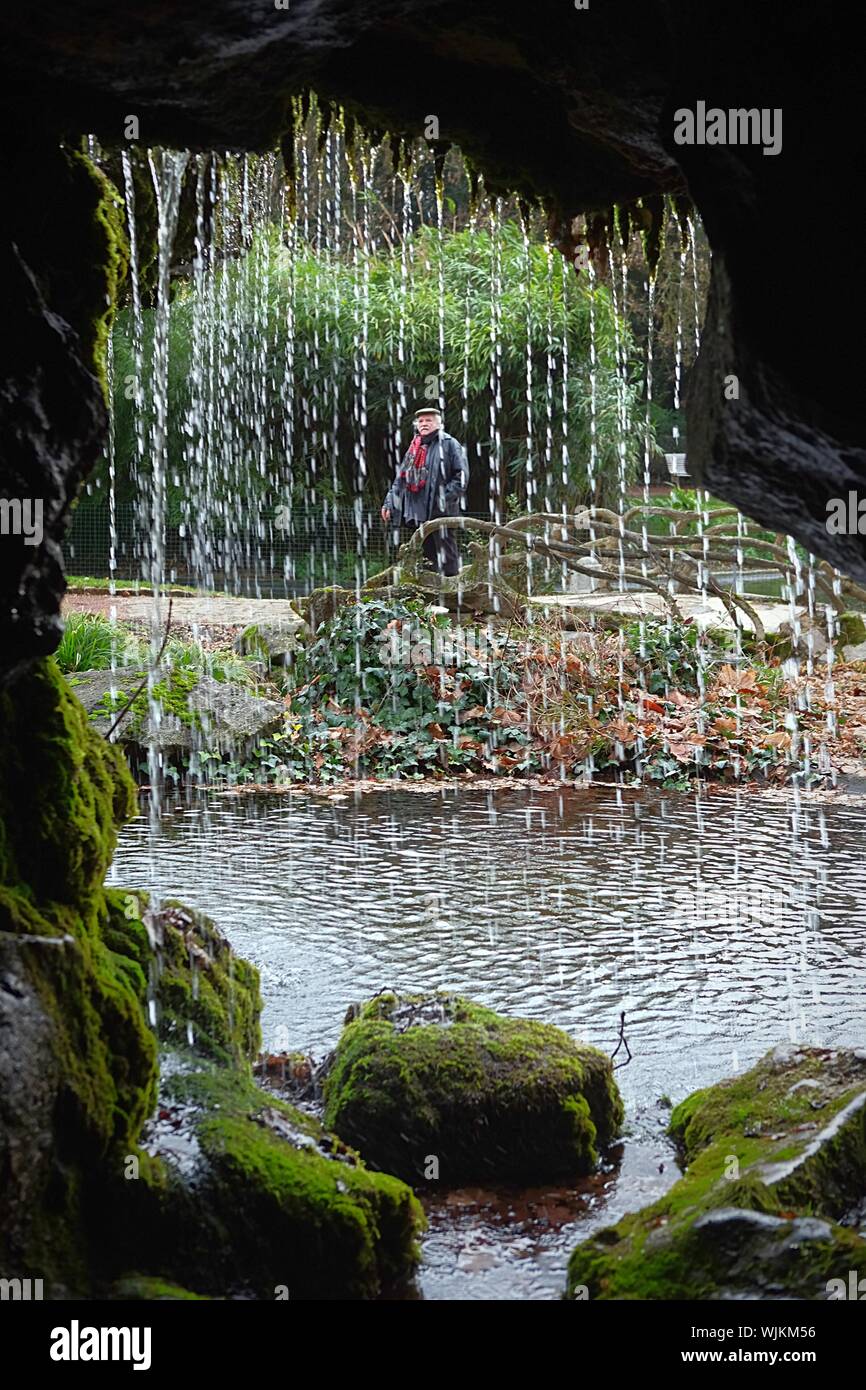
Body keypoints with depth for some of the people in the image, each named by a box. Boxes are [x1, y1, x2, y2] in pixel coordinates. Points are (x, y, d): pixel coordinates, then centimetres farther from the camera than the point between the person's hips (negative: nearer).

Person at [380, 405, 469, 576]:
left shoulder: (449, 444, 0)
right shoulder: (414, 448, 19)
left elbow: (462, 474, -6)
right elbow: (400, 478, 21)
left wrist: (447, 497, -15)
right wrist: (389, 503, 12)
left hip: (441, 510, -6)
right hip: (418, 511, 7)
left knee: (446, 552, -7)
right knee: (428, 554, 10)